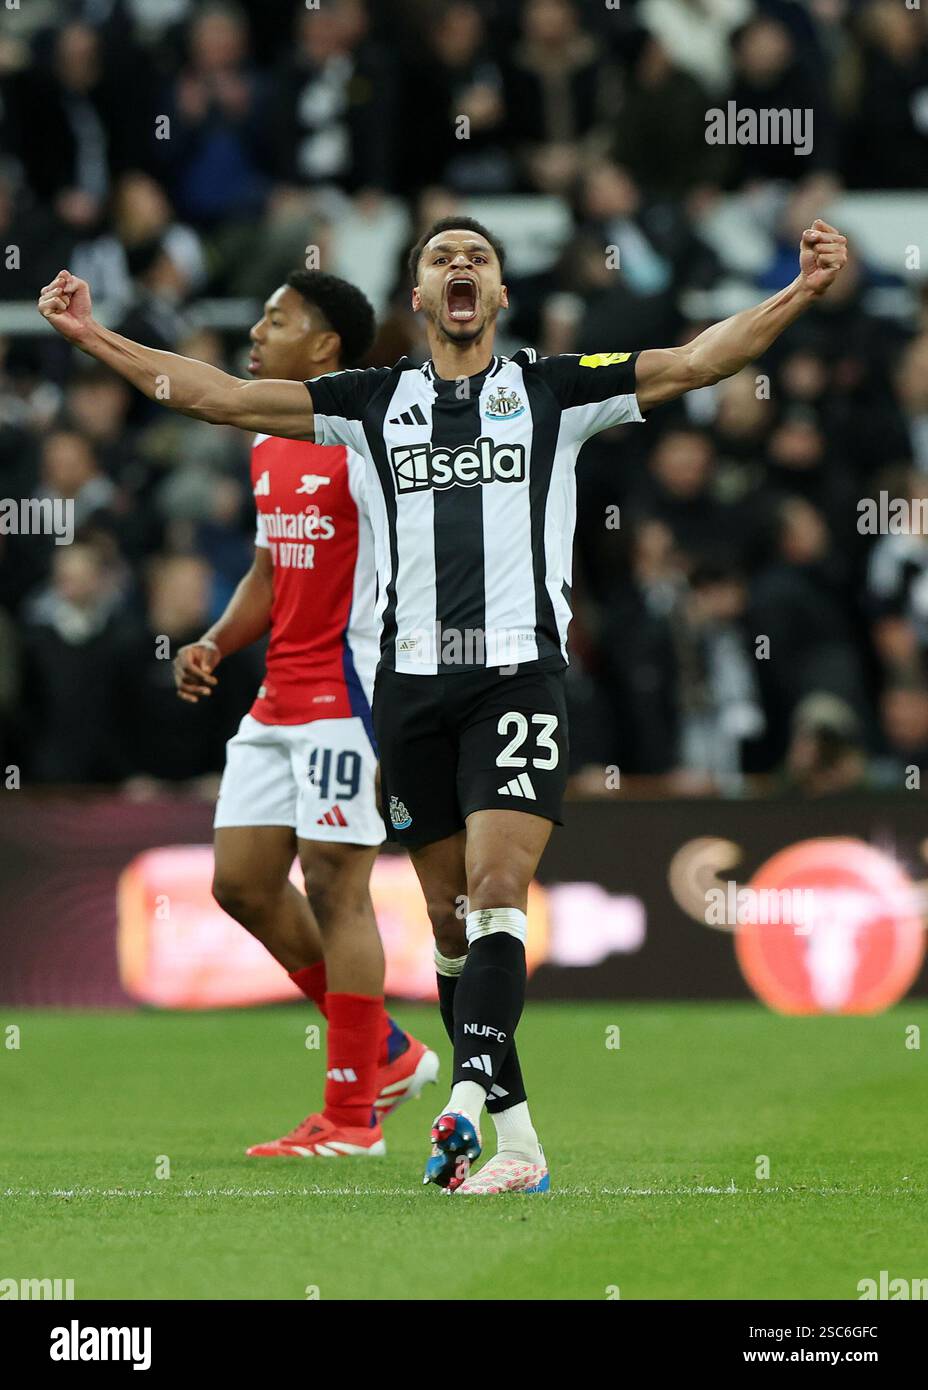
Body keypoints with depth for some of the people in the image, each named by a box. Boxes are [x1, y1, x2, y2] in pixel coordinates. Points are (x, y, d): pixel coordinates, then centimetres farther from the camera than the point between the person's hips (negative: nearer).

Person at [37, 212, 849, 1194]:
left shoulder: (553, 390, 8)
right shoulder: (373, 402, 14)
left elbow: (694, 363, 1)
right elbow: (227, 397, 13)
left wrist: (802, 292, -12)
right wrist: (92, 338, 7)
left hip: (519, 673, -3)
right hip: (412, 681, 3)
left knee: (497, 889, -17)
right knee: (451, 914, 3)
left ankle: (471, 1097, -28)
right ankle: (512, 1133, 7)